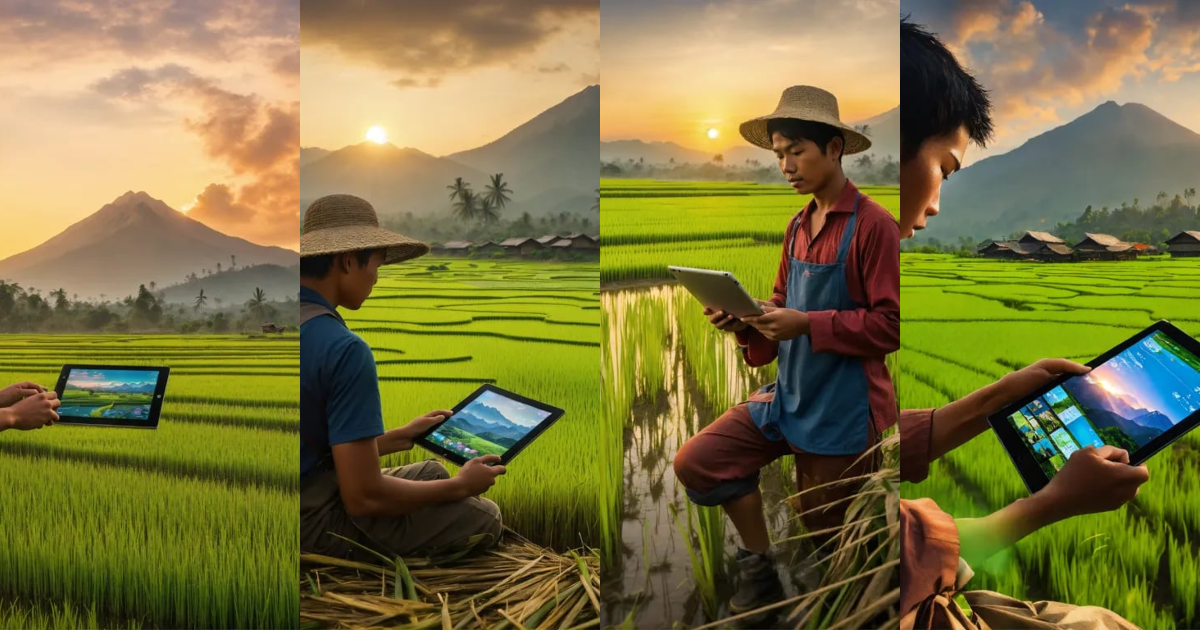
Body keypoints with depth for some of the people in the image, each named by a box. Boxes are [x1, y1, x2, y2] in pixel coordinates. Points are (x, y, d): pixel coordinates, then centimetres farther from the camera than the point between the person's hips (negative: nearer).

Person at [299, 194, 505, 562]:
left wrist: (401, 437, 18)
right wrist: (461, 486, -10)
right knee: (485, 519, 3)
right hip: (318, 524, -9)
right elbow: (364, 497, -24)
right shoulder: (343, 349, -24)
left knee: (432, 472, 24)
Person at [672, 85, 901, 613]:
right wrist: (747, 320, -8)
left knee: (825, 540, 8)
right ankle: (760, 569, 19)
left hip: (843, 411, -7)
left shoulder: (873, 225, -15)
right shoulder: (798, 226, 8)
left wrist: (807, 326, -26)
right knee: (696, 461, 1)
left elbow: (891, 326, -18)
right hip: (788, 395, 7)